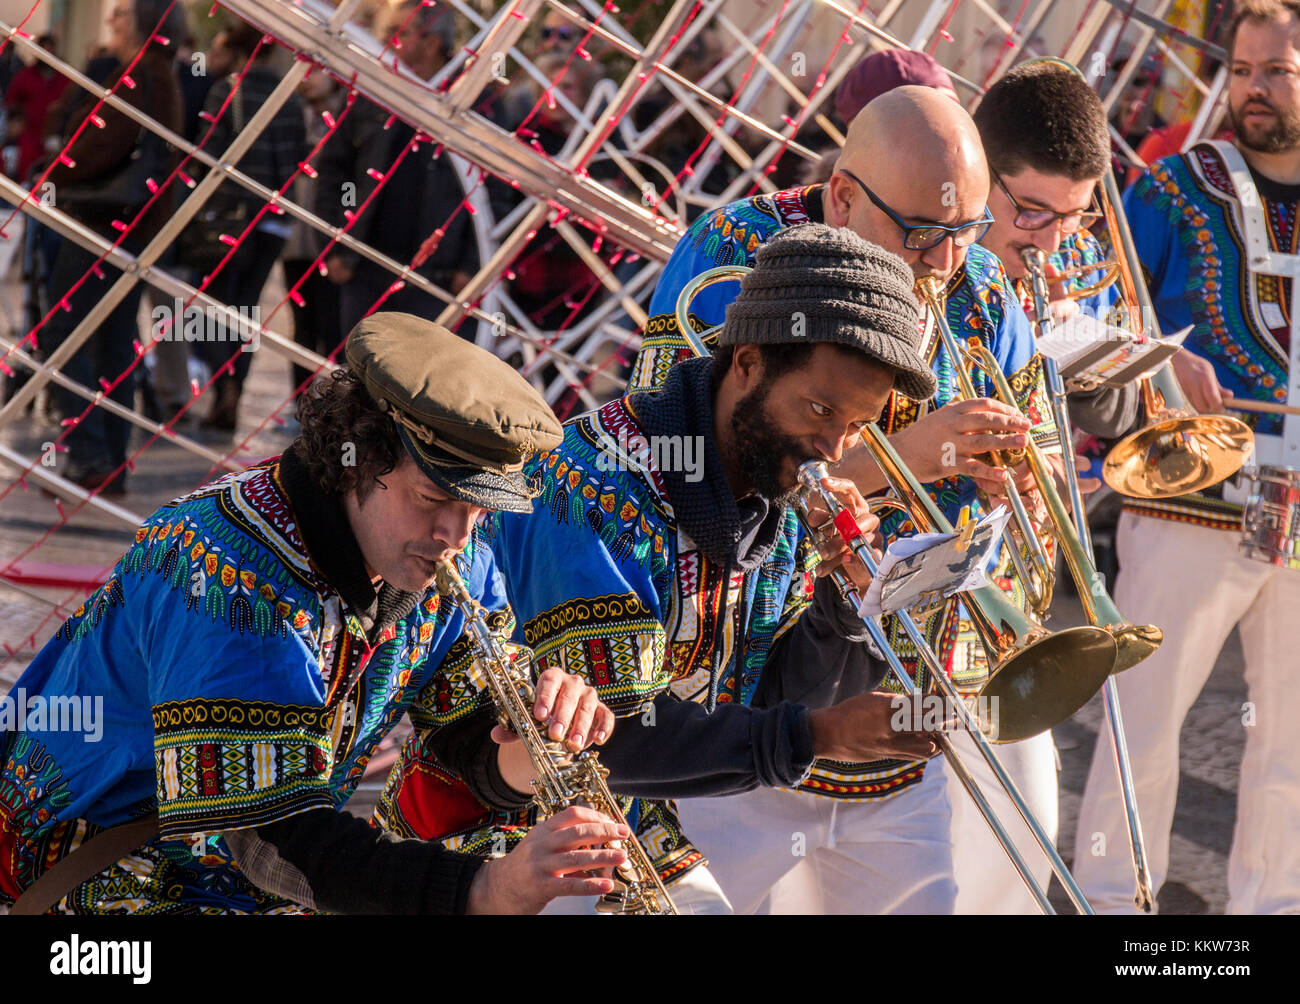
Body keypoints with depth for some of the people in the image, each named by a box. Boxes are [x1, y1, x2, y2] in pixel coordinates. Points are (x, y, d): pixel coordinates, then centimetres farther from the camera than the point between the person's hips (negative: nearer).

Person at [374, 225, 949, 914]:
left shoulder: (778, 493, 0)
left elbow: (770, 705, 1)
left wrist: (844, 597, -15)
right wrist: (814, 734, -31)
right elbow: (609, 735, -29)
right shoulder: (599, 490, -25)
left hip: (639, 837, 8)